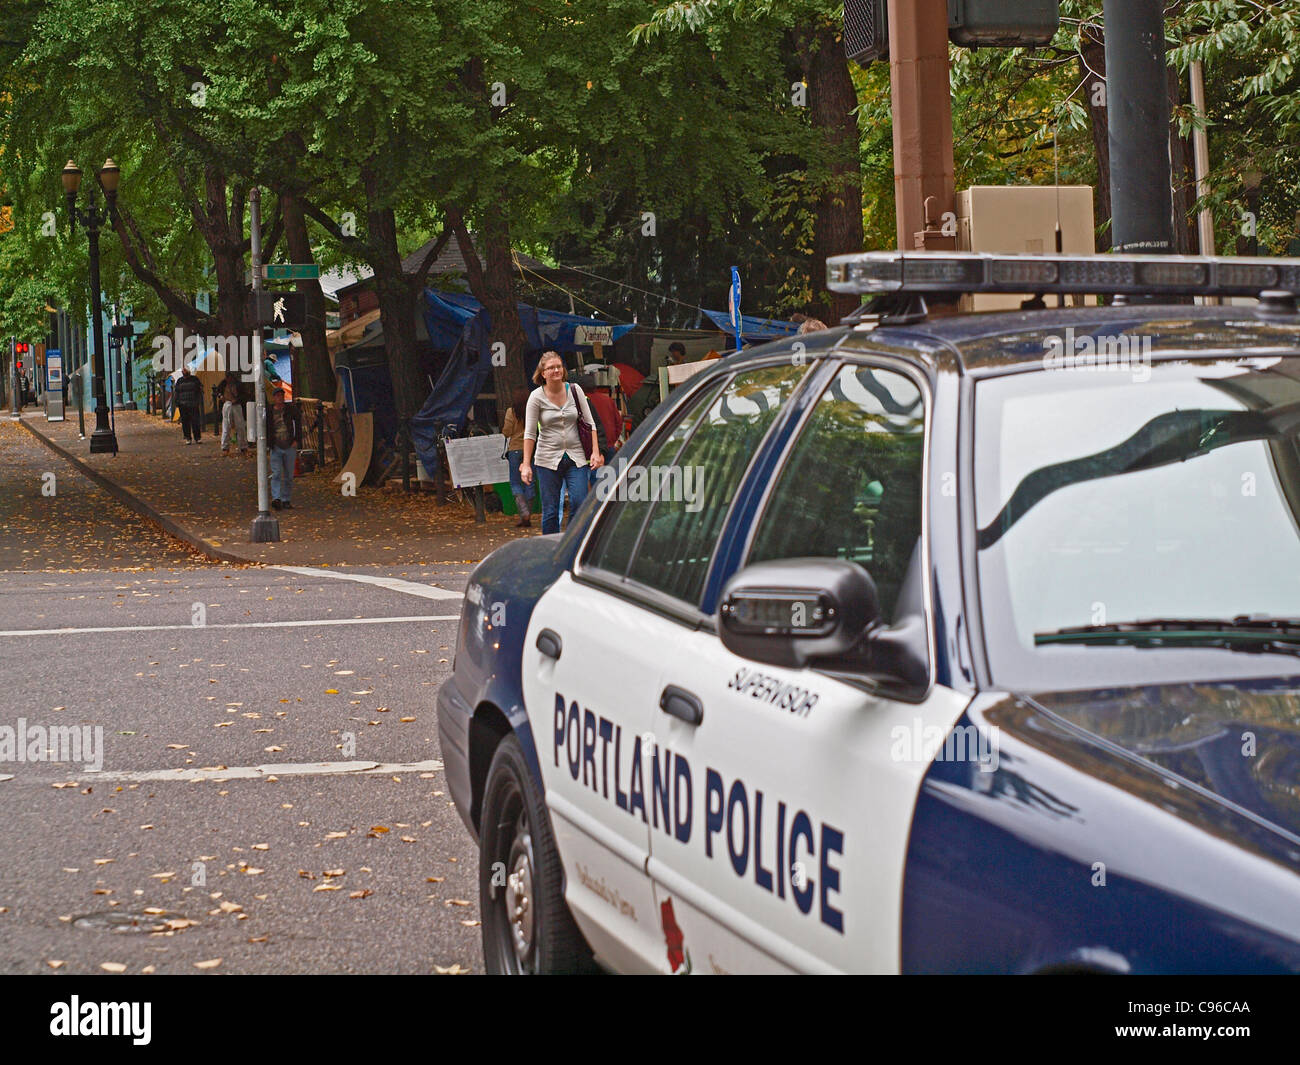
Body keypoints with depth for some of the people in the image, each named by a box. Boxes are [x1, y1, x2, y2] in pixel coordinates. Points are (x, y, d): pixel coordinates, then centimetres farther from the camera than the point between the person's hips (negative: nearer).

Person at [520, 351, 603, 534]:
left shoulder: (575, 390, 4)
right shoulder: (537, 397, -2)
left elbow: (590, 423, 7)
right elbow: (529, 433, -2)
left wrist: (595, 452, -3)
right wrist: (526, 464, -8)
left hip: (576, 457, 1)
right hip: (548, 459, -1)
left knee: (580, 505, -11)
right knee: (550, 511, -1)